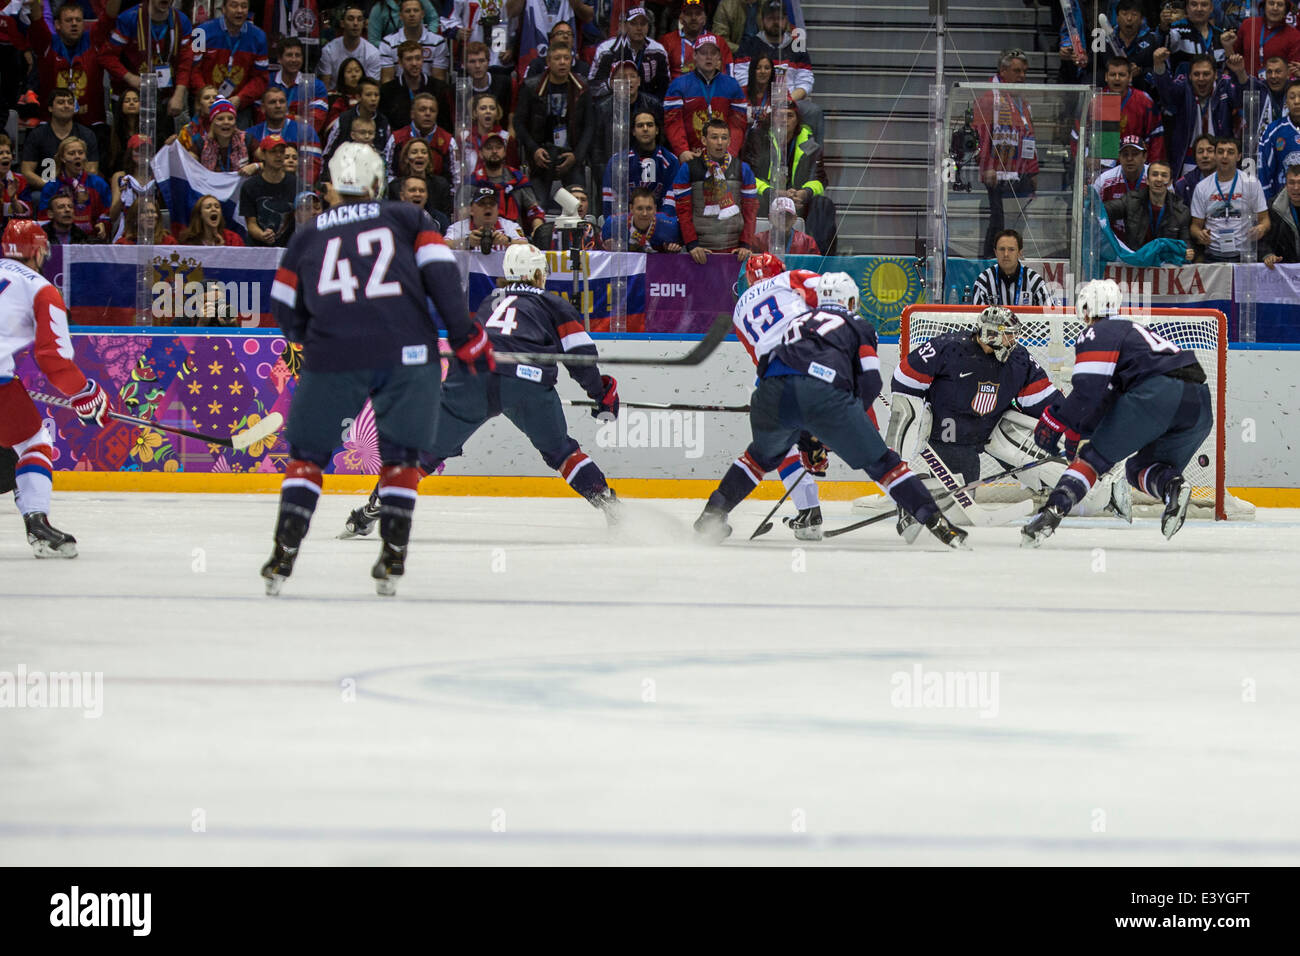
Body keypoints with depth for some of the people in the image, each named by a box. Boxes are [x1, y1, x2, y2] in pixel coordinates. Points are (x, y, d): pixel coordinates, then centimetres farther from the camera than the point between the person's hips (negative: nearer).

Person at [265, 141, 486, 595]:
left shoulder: (307, 235, 18)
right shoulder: (407, 219, 13)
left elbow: (286, 311, 19)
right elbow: (440, 273, 1)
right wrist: (466, 337, 3)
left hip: (334, 355, 1)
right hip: (407, 353, -1)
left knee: (308, 452, 14)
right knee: (400, 455, 13)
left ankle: (284, 556, 4)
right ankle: (393, 559, 5)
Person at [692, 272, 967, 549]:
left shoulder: (796, 322, 37)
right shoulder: (858, 327, 25)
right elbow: (870, 381, 13)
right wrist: (849, 420, 28)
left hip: (773, 392, 3)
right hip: (826, 393, -3)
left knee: (763, 454, 33)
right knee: (880, 461, 9)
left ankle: (712, 516, 31)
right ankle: (936, 522, 2)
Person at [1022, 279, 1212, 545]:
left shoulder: (1097, 334, 9)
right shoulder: (1133, 328, 36)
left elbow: (1089, 389, -5)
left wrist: (1054, 421, 4)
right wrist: (1079, 432, 41)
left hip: (1157, 393, -7)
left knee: (1095, 454, 3)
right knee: (1140, 468, 21)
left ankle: (1055, 508, -17)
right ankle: (1172, 485, -11)